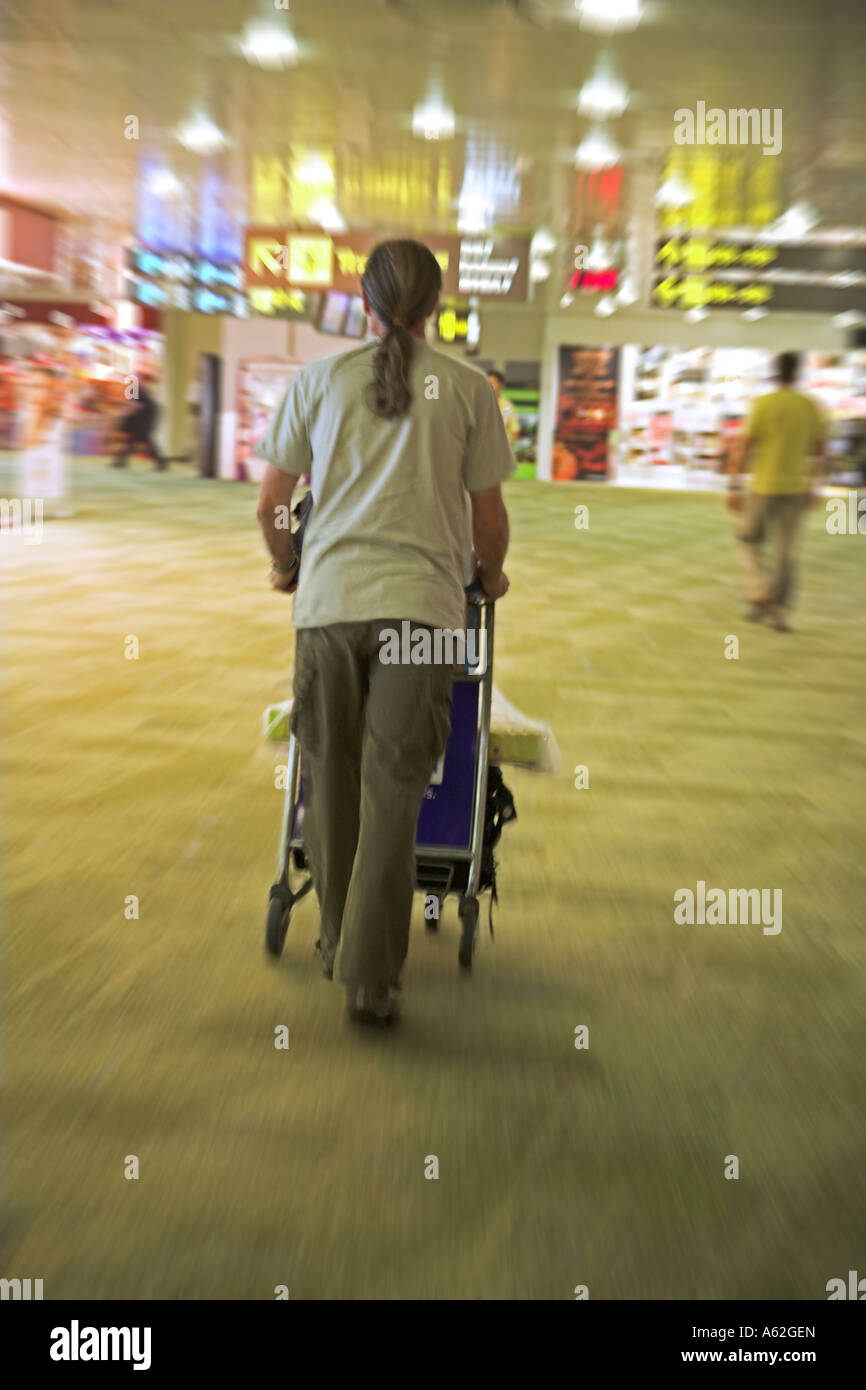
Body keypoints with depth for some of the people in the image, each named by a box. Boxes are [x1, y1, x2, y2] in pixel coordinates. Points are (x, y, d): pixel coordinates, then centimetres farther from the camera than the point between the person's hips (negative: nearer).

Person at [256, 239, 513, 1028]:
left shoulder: (320, 378, 10)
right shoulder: (468, 388, 8)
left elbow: (271, 503, 11)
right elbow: (489, 518, 10)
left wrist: (285, 565, 31)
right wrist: (493, 575, 30)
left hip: (328, 599, 1)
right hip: (423, 603, -1)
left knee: (330, 782, 14)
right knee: (393, 792, 1)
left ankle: (339, 943, 28)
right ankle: (371, 978, 2)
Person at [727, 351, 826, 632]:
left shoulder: (763, 404, -9)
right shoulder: (811, 406, 3)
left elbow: (742, 449, -12)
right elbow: (819, 452, 9)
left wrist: (733, 487, -6)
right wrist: (811, 487, 19)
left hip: (764, 487, -3)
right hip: (795, 489, 3)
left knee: (748, 540, 15)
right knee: (786, 552, 9)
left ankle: (760, 596, -2)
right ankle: (778, 612, 9)